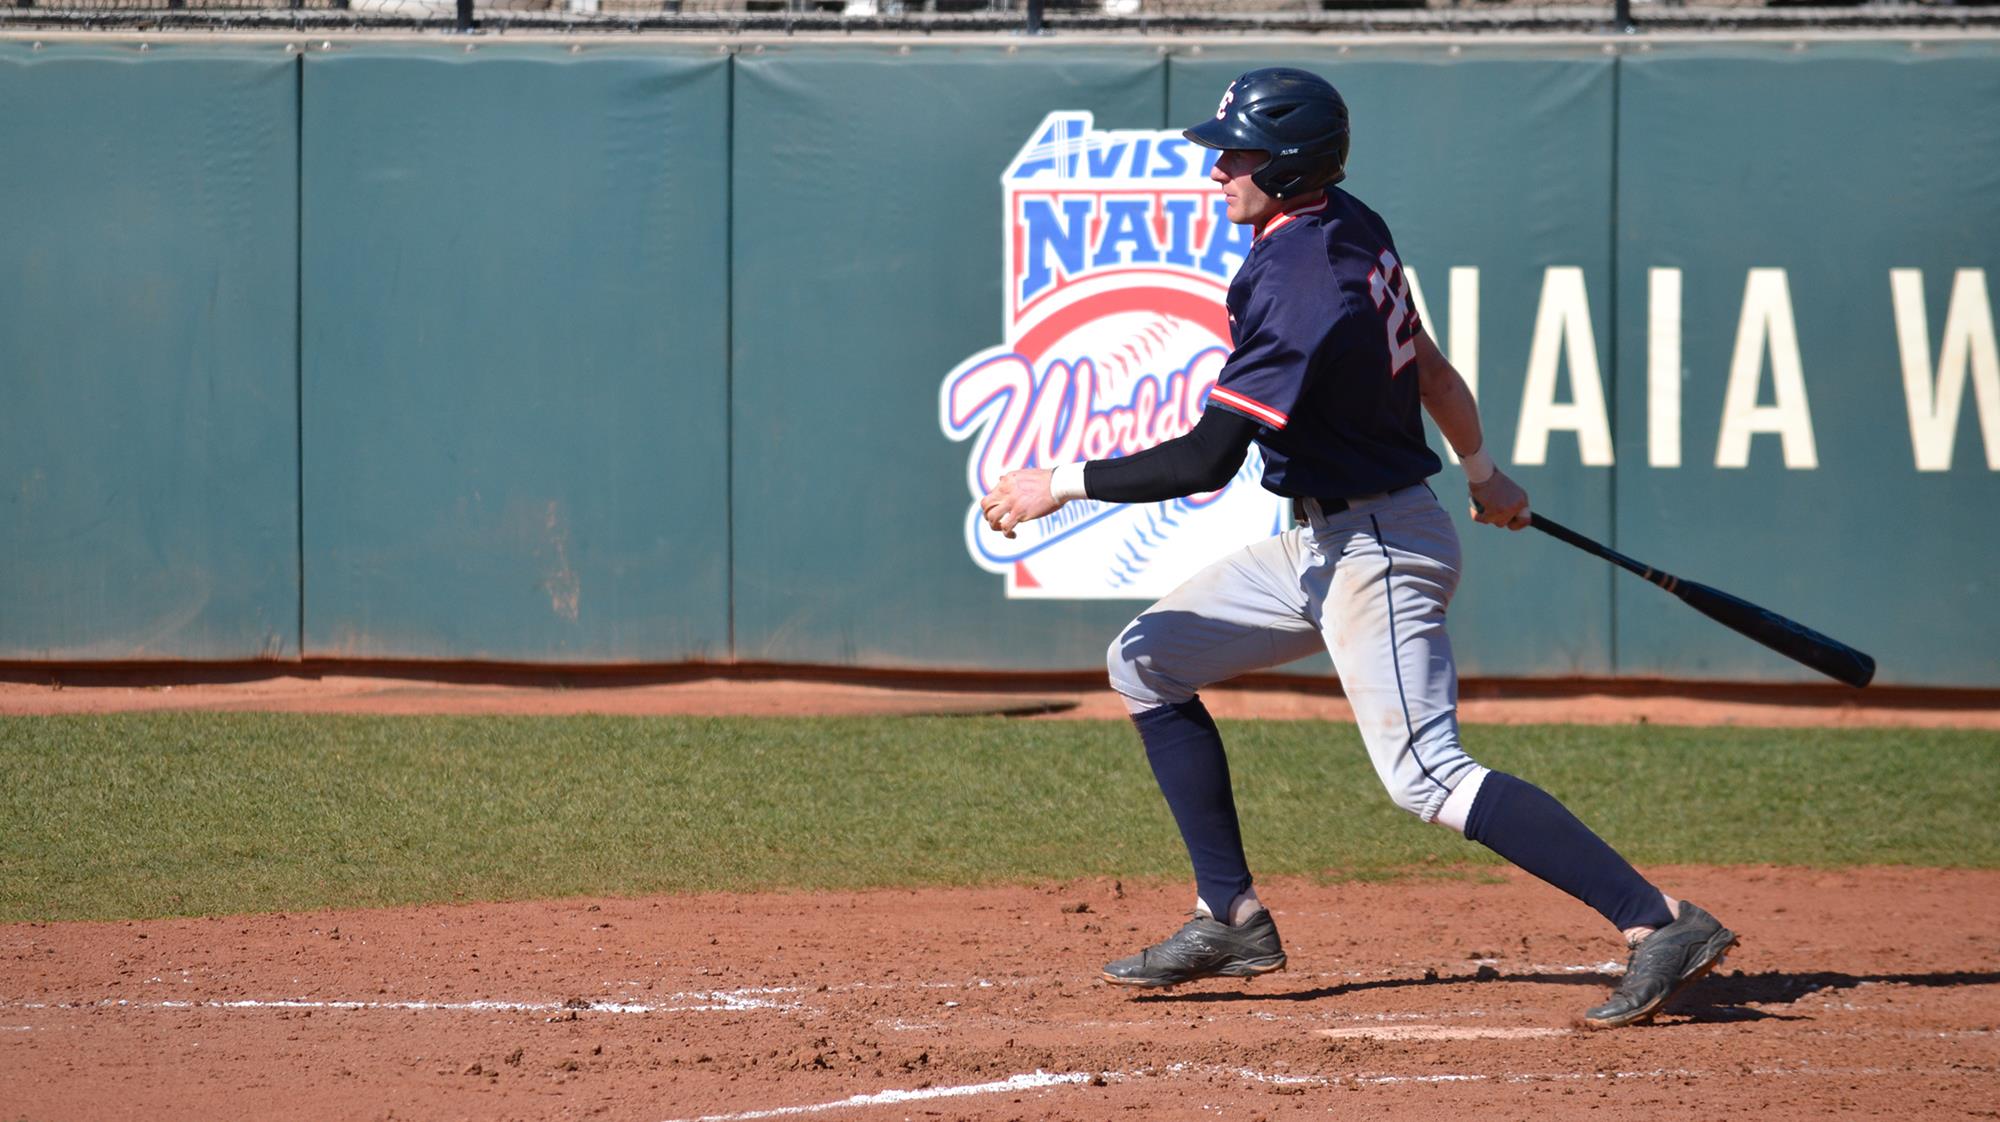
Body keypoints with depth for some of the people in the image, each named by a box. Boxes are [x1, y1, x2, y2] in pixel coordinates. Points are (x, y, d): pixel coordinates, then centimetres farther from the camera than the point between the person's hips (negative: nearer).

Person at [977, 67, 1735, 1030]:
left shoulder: (1300, 289, -24)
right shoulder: (1352, 230, 4)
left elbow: (1206, 460, -25)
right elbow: (1424, 360, 19)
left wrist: (1063, 484, -16)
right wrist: (1481, 470, 33)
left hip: (1375, 551, -10)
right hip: (1317, 542, 10)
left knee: (1427, 778, -19)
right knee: (1147, 662, 12)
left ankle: (1661, 924, -22)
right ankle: (1231, 918, 13)